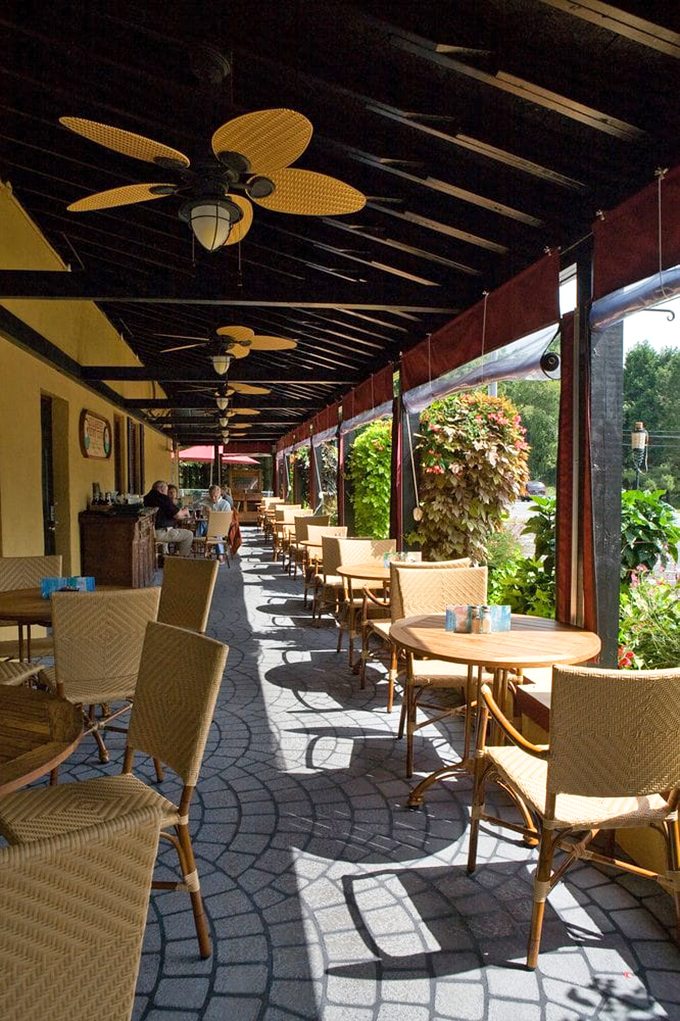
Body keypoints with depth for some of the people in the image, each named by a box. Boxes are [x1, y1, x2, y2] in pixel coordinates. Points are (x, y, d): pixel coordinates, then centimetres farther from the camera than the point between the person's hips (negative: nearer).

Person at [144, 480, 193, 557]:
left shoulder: (147, 498, 14)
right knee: (189, 535, 0)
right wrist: (184, 512, 10)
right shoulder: (163, 498, -13)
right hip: (159, 533, -10)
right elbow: (177, 515, -13)